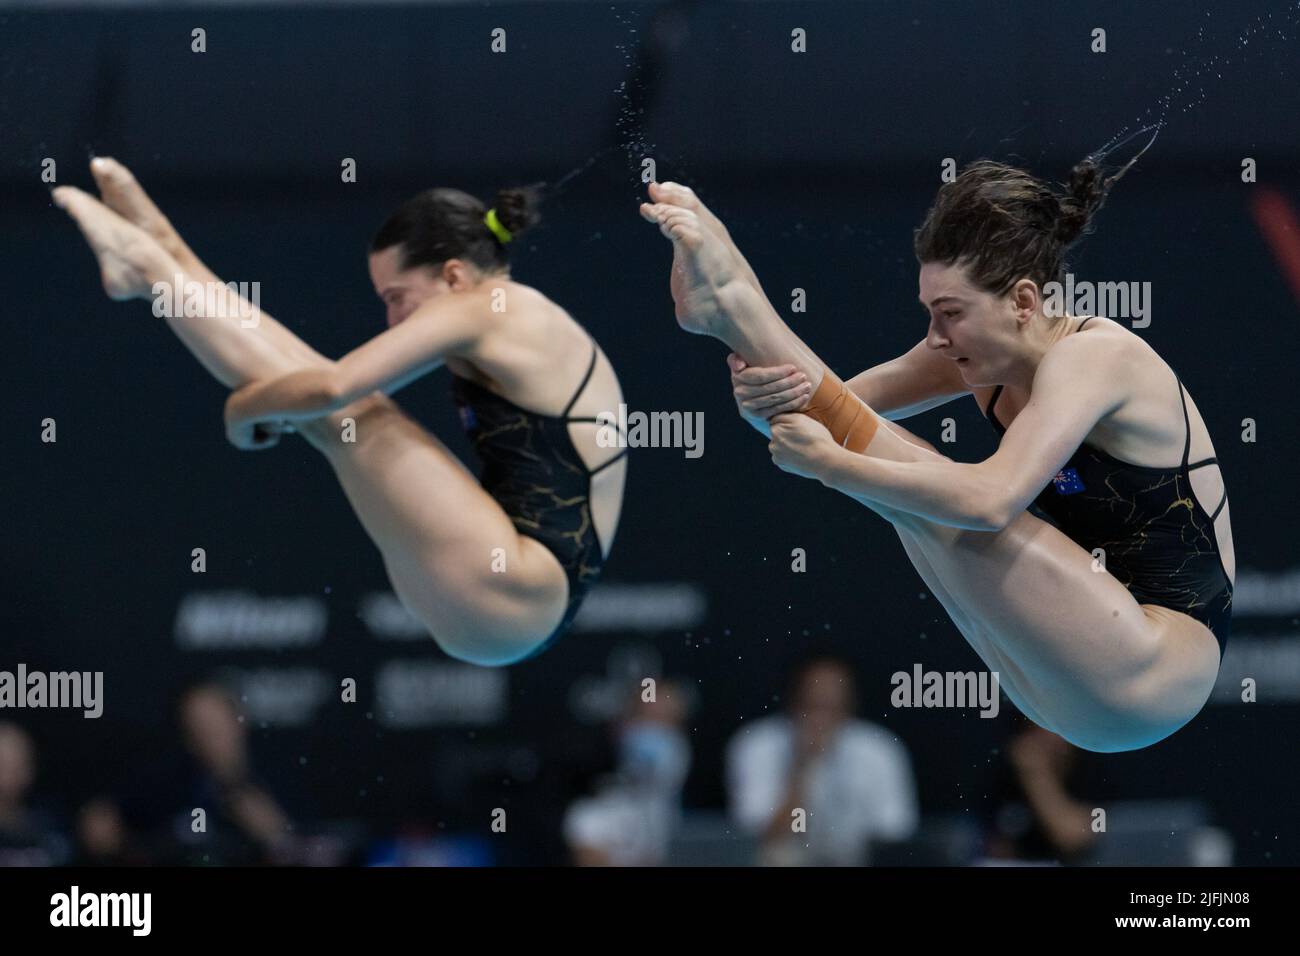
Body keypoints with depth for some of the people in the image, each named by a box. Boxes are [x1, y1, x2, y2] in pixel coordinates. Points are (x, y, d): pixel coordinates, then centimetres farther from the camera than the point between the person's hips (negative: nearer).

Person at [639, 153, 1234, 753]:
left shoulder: (1092, 357, -18)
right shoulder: (984, 351, 7)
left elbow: (991, 499, -32)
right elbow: (835, 407, 5)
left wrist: (827, 463, -28)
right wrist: (765, 393, -18)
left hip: (1154, 675, -9)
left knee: (915, 484, -20)